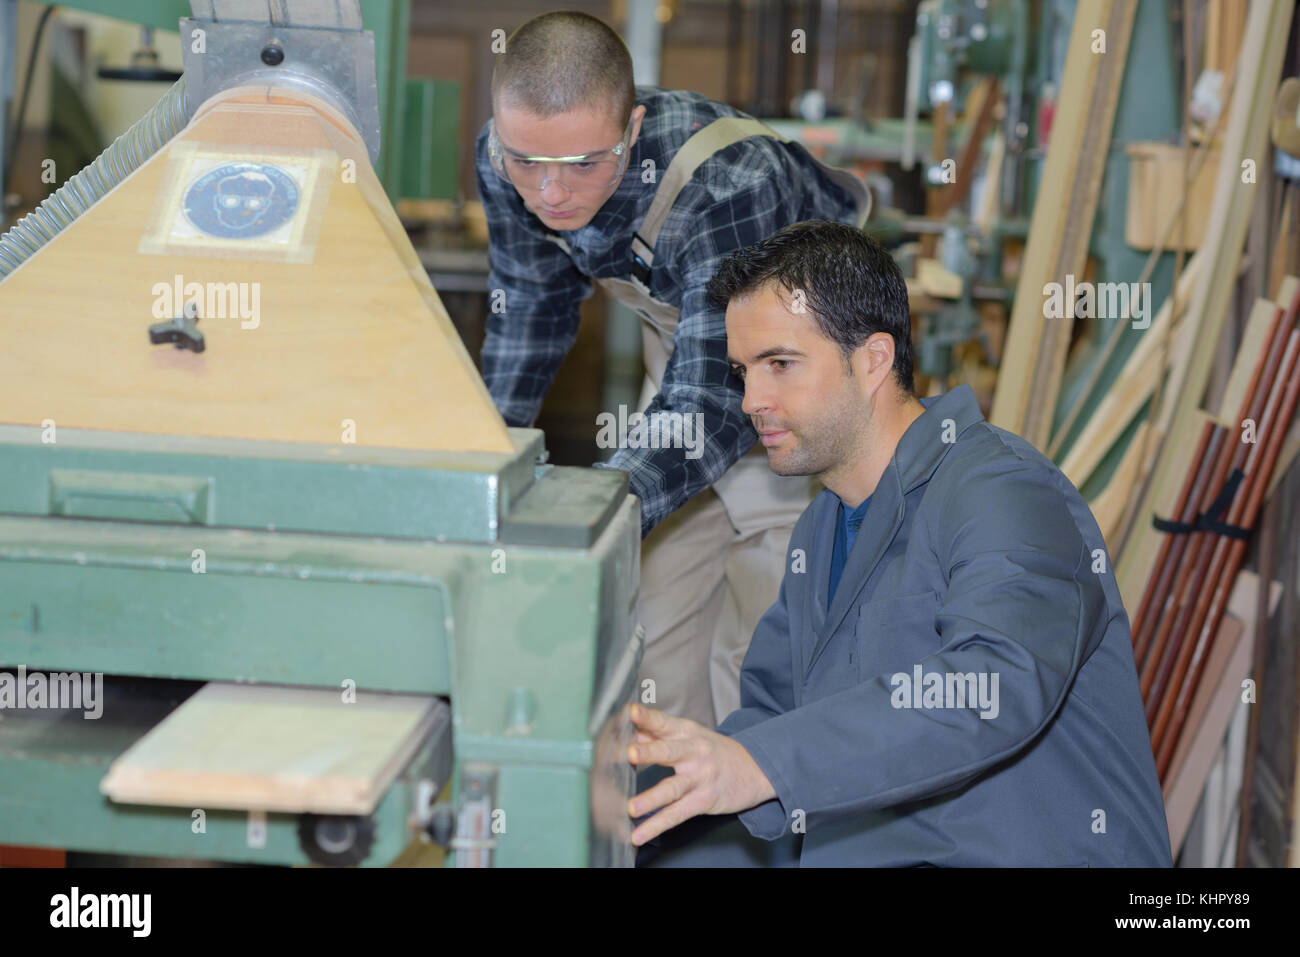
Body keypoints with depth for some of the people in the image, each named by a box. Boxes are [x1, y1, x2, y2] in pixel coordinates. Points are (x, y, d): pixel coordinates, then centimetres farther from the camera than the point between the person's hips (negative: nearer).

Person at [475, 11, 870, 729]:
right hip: (680, 332, 6)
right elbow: (527, 312, -2)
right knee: (658, 599, 7)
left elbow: (714, 398, -47)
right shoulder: (507, 160, -21)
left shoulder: (728, 185, -41)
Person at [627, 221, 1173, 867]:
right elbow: (771, 711, 16)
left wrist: (758, 766, -41)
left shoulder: (1001, 493, -15)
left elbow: (1004, 685, -33)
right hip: (858, 851, 8)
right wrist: (630, 810, 0)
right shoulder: (822, 528, 16)